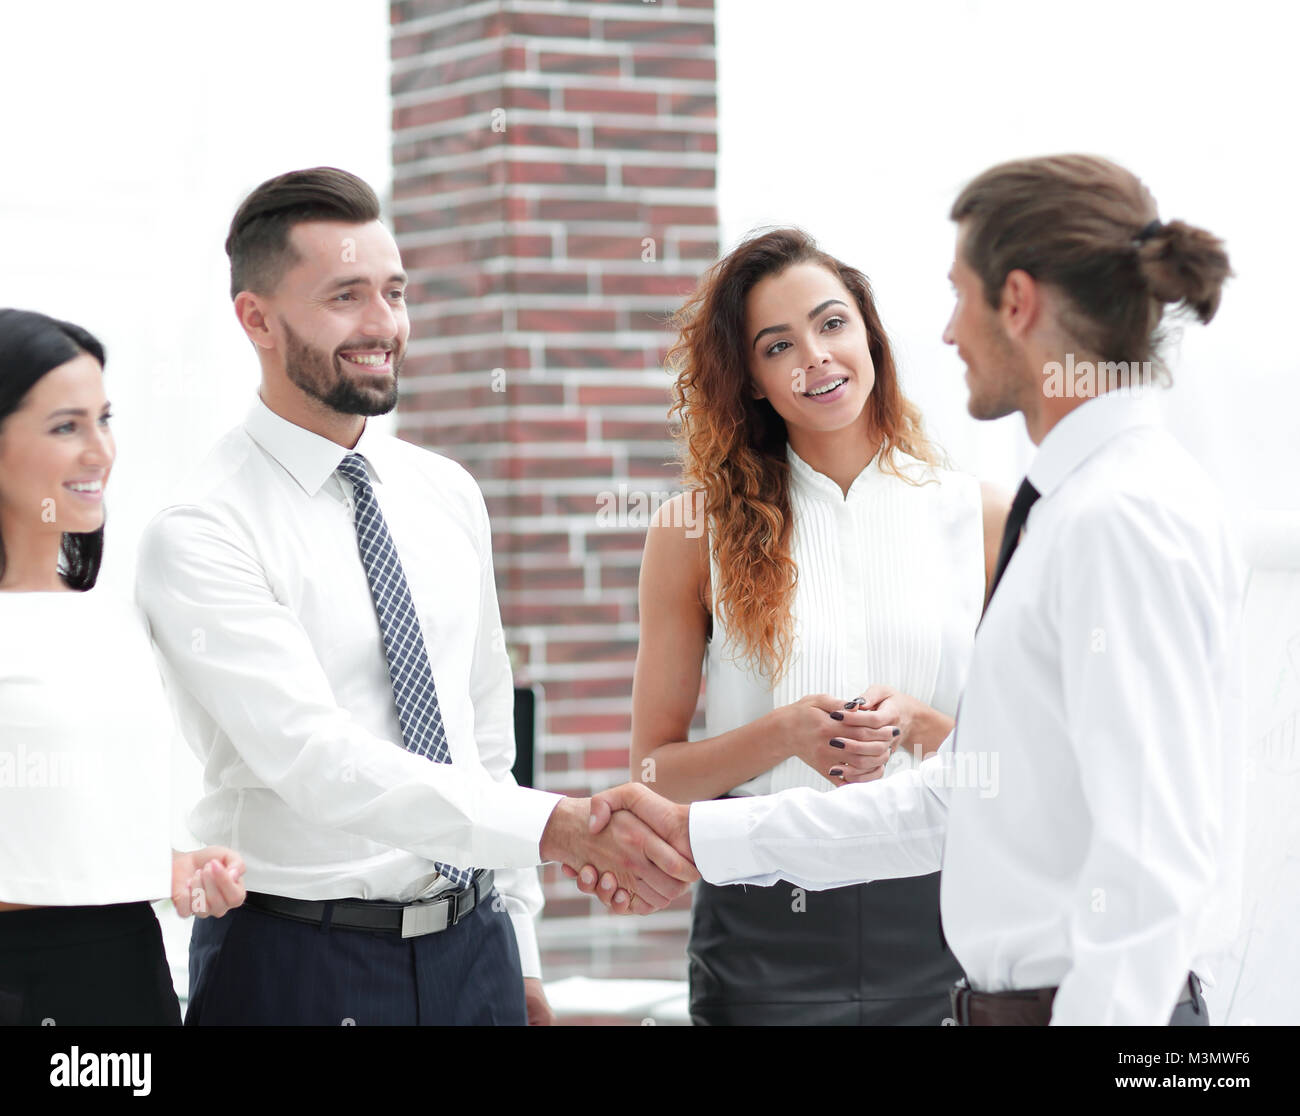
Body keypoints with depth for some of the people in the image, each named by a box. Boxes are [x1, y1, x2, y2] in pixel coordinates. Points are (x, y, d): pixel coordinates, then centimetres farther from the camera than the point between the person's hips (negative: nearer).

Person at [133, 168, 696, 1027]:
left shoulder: (449, 496, 10)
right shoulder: (200, 535, -12)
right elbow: (316, 761, -23)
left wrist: (520, 957, 12)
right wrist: (558, 826, -31)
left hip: (474, 949, 6)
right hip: (300, 963, -5)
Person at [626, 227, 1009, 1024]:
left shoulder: (982, 519, 4)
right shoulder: (698, 531, 2)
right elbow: (656, 771, 2)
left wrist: (919, 728, -13)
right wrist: (785, 734, -15)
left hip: (934, 921, 1)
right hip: (764, 934, -1)